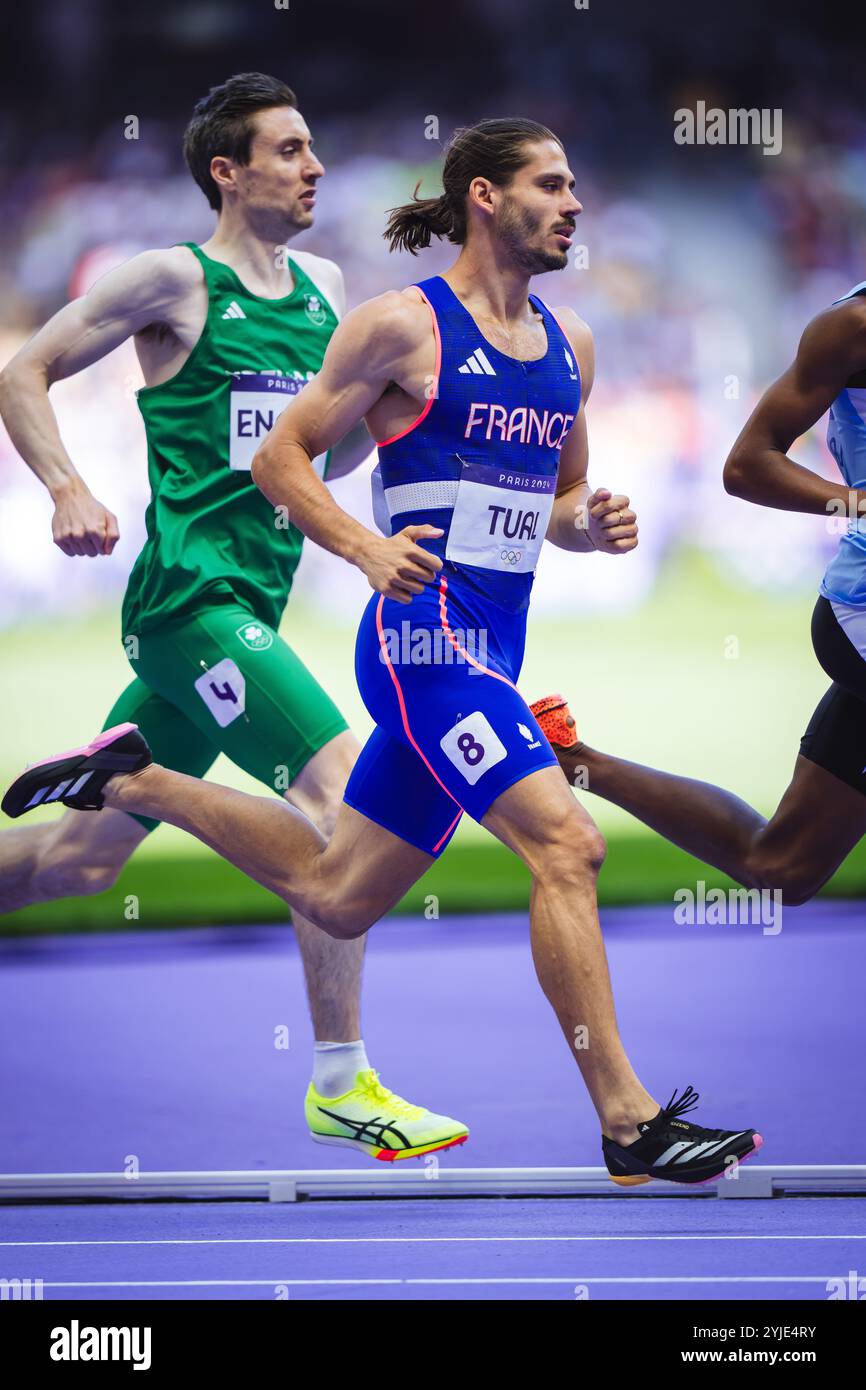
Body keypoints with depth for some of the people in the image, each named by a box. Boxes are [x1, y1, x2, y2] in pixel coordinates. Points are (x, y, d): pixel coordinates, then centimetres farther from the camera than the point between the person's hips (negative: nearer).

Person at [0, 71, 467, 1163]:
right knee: (345, 785, -20)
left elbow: (329, 460, 21)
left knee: (88, 854, 14)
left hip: (246, 609, 8)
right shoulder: (177, 282, -6)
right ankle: (341, 1085, -17)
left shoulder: (322, 287, 15)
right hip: (191, 595, -8)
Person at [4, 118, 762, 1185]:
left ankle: (130, 779, 35)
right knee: (566, 844, -21)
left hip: (491, 655, 8)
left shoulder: (569, 344, 15)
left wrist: (592, 525, 2)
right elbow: (281, 454, -3)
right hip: (426, 634, -8)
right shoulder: (404, 324, -6)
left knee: (334, 896, 17)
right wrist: (368, 547, -18)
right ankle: (628, 1124, -19)